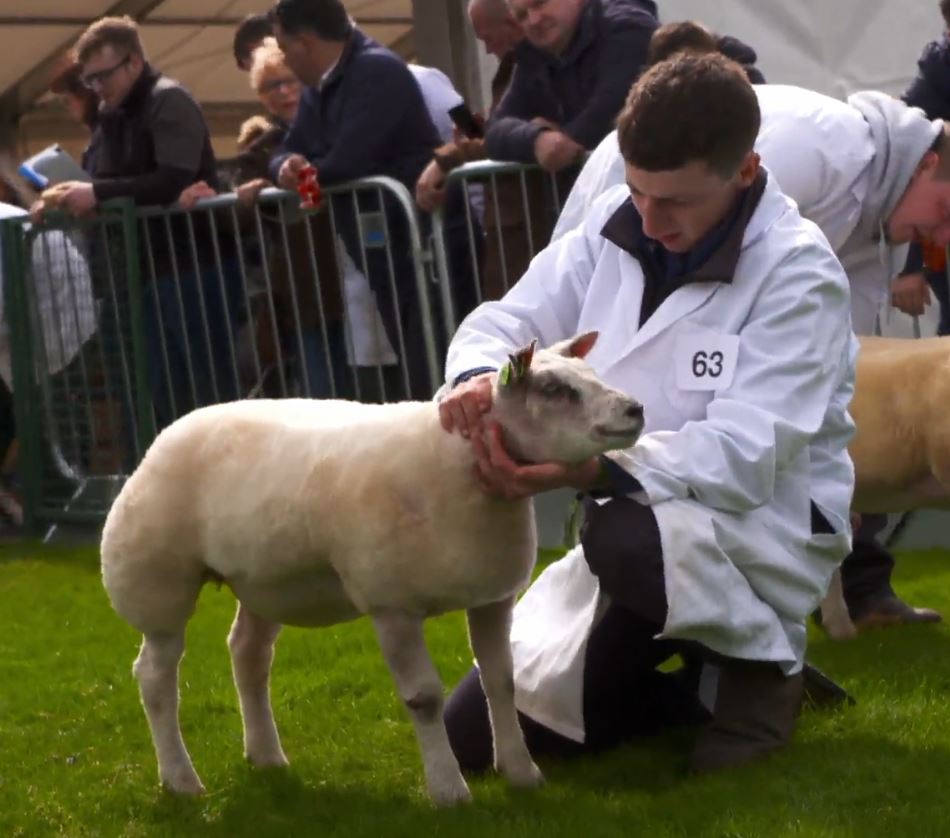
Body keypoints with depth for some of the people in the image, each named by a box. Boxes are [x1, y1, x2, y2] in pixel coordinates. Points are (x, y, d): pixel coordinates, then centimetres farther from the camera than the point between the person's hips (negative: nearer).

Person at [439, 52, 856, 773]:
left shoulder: (799, 272, -19)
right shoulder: (615, 224, -3)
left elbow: (746, 453, -27)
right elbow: (507, 322, -2)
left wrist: (592, 470, -43)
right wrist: (479, 379, -29)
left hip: (767, 524, -6)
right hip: (628, 519, 6)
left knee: (631, 538, -42)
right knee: (475, 736, 2)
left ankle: (765, 665, -10)